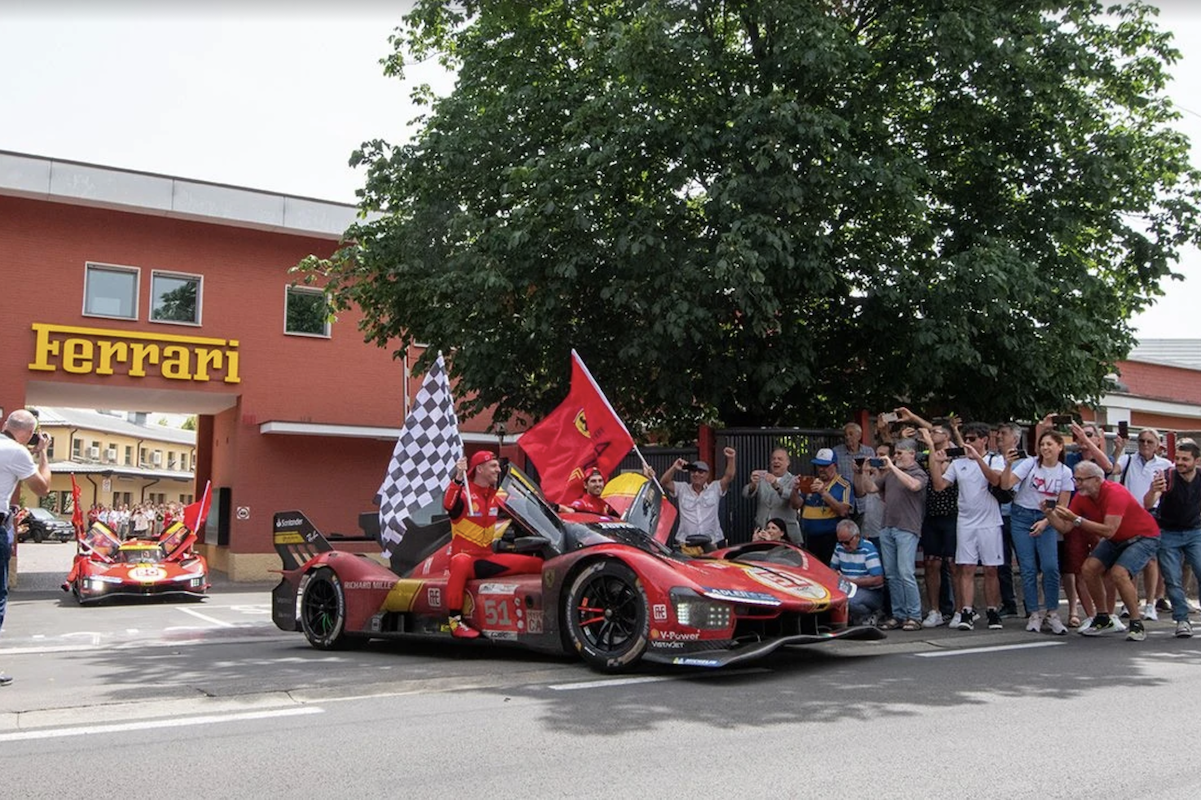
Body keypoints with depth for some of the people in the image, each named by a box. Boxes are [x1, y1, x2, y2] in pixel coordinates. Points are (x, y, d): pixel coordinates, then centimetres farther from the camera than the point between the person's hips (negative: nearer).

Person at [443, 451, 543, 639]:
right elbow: (448, 505, -30)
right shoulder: (464, 491, -9)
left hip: (488, 558, 7)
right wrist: (458, 478, -40)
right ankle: (455, 621, -35)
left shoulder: (495, 495, 12)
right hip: (465, 555, -7)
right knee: (461, 564, -43)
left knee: (537, 563, -4)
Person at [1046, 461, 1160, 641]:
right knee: (1089, 568, -7)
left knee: (1119, 573, -26)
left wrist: (1077, 519, -41)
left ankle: (1137, 625, -12)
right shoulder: (1081, 497, -8)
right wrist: (1049, 514, -27)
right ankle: (1104, 619, 8)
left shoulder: (1115, 493, -30)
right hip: (1116, 540, 8)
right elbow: (1064, 527, -10)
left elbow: (1109, 531, -39)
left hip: (1144, 537, -8)